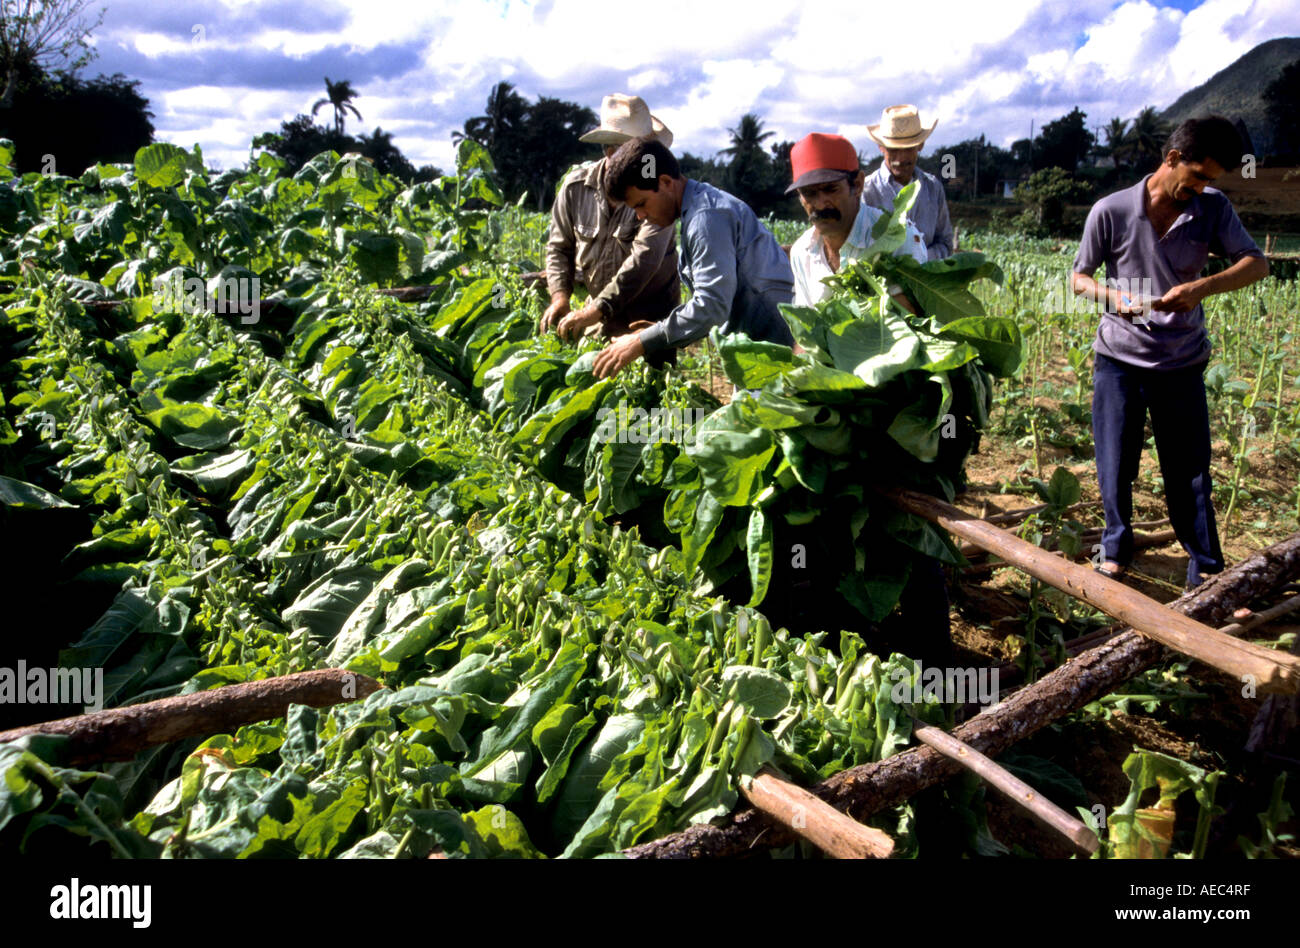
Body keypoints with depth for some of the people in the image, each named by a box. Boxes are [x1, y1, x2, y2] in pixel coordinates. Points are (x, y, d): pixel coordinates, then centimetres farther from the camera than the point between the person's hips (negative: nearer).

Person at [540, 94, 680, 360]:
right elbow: (559, 247, 6)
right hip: (600, 315, 4)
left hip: (651, 318, -3)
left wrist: (596, 311, -36)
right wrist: (560, 296, -13)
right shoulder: (576, 185, -4)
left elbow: (645, 258, -28)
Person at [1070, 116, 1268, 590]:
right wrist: (1114, 296, -21)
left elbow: (1256, 264, -10)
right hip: (1120, 358, -1)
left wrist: (1202, 287, -27)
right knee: (1115, 465, 7)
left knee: (1189, 472, 5)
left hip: (1182, 364, 1)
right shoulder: (1111, 211, -8)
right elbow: (1079, 277, 0)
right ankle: (1116, 547, 30)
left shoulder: (1213, 209, -2)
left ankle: (1207, 572, 16)